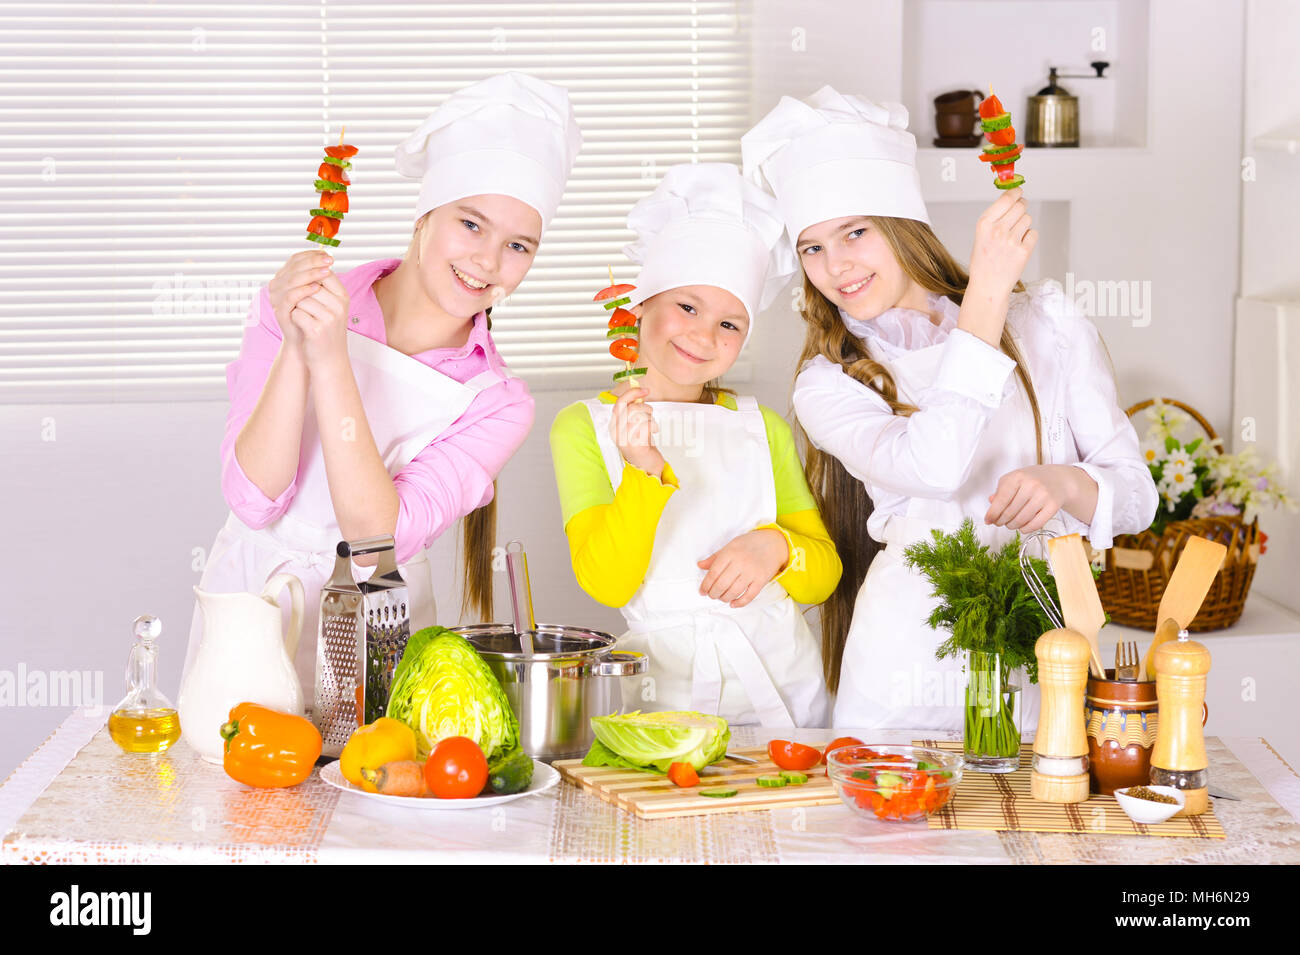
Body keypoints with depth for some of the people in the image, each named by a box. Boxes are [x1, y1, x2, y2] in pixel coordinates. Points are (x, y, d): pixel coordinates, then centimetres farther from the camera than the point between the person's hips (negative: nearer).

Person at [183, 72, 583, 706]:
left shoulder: (497, 405, -5)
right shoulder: (292, 307, -4)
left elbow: (377, 537, -18)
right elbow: (254, 500, -11)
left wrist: (331, 362, -25)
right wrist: (295, 348, -23)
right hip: (250, 600, 0)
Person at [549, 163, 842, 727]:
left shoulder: (764, 428, 15)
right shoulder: (583, 427, 5)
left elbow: (824, 575, 14)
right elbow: (607, 585, -6)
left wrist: (777, 547, -7)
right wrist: (646, 474, -20)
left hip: (782, 679, 3)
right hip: (664, 685, -2)